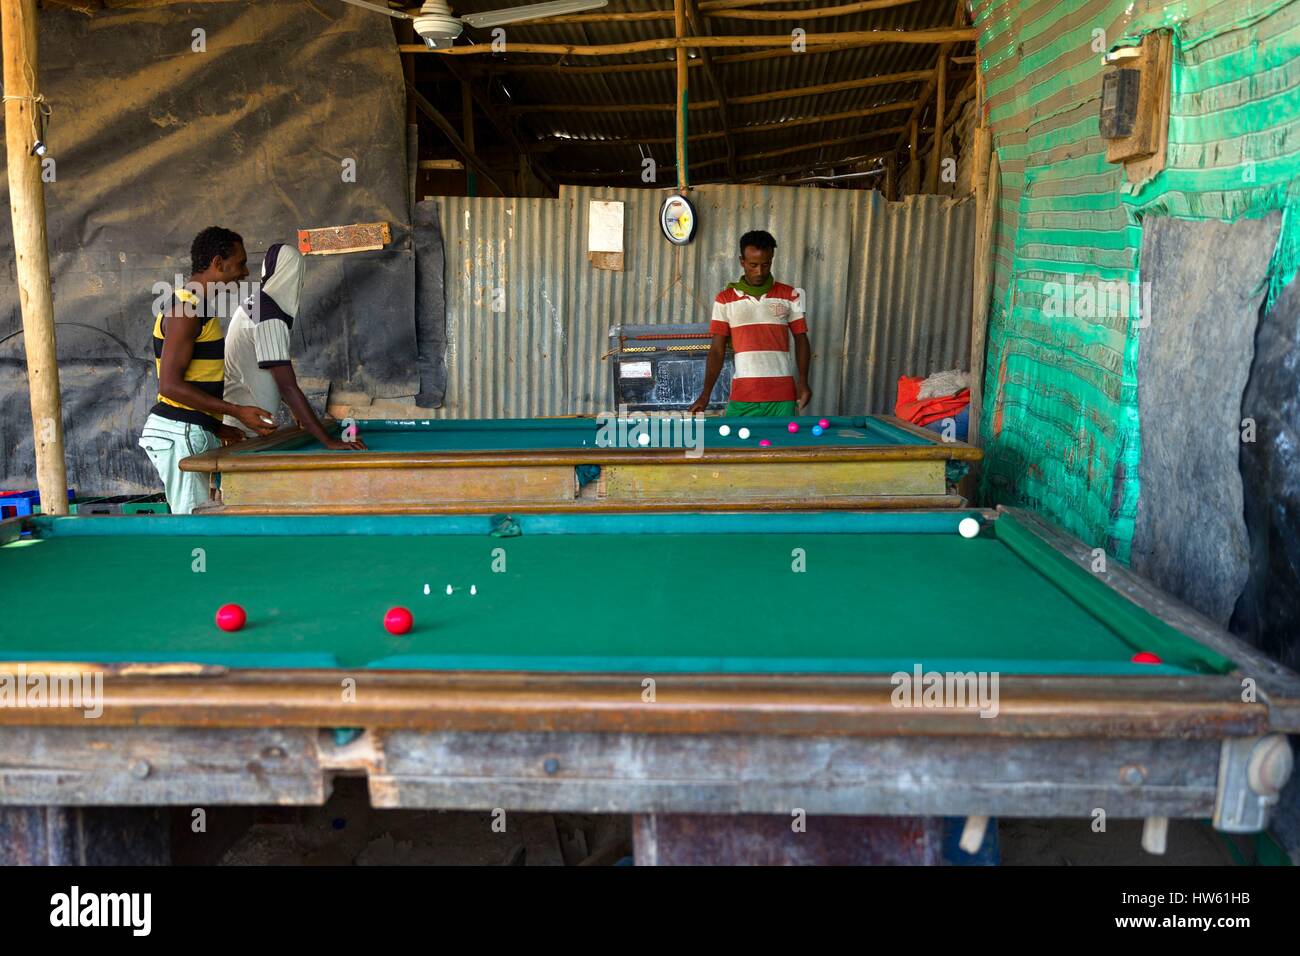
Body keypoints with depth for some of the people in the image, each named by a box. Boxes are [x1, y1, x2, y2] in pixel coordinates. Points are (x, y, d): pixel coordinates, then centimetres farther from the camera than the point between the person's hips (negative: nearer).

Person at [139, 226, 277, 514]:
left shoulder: (197, 306, 19)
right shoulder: (185, 308, -12)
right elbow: (170, 384, -20)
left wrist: (217, 426, 18)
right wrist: (238, 412, -23)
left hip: (194, 433, 10)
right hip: (179, 434, -10)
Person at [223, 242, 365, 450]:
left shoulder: (250, 306, 10)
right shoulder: (270, 321, -21)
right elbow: (288, 387, -27)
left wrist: (298, 411, 19)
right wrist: (328, 440, -31)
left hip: (236, 421, 10)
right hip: (247, 429, -10)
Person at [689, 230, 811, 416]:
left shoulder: (789, 295, 4)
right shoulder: (725, 299, 4)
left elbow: (801, 340, 8)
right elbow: (717, 349, 3)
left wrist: (803, 382, -6)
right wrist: (706, 394, -6)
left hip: (782, 393, 0)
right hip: (743, 394, 0)